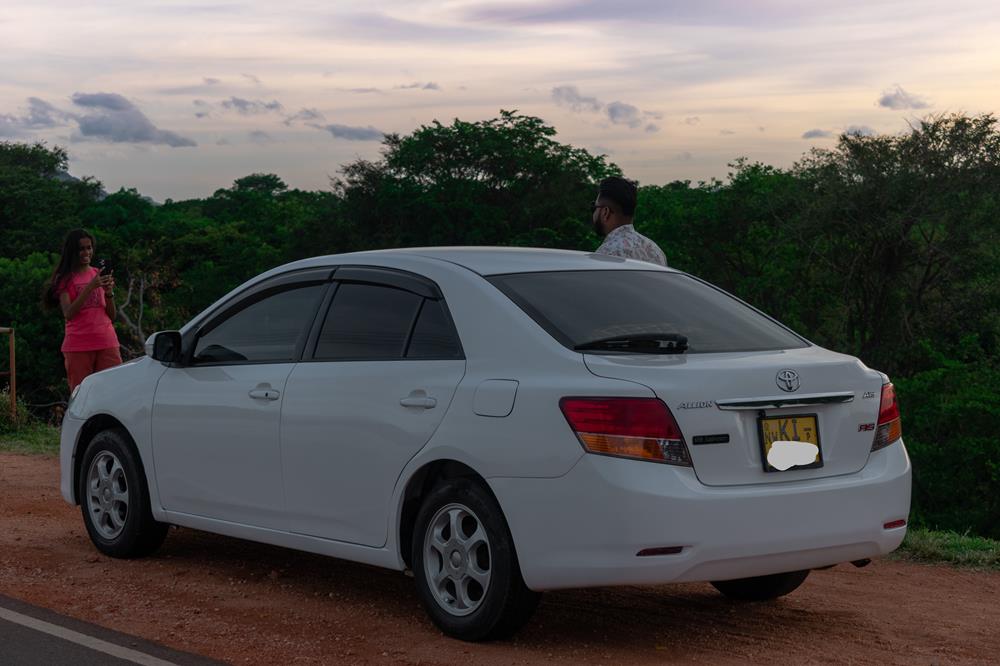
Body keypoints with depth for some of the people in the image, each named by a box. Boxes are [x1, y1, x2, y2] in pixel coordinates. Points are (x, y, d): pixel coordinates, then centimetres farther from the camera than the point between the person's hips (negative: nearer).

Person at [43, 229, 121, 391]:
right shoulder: (65, 279, 3)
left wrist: (109, 293, -7)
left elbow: (112, 317, 12)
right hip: (78, 346, -3)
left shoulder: (99, 274, 13)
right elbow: (68, 314, -12)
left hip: (106, 343, 3)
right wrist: (90, 287, -19)